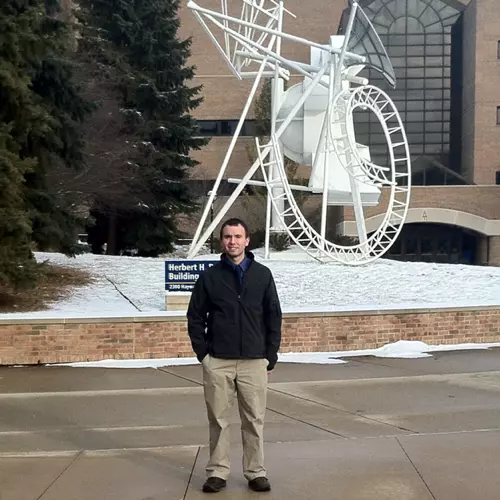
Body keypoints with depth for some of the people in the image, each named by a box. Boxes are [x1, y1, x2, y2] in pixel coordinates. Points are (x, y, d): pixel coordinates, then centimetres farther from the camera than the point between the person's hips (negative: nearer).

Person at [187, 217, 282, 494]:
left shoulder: (262, 275, 4)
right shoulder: (210, 276, 3)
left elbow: (274, 317, 6)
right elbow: (195, 316, 7)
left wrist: (271, 356, 2)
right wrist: (202, 352, 0)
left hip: (254, 361, 0)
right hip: (217, 362, 0)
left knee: (254, 420, 5)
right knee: (218, 419, 6)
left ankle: (256, 472, 17)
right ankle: (217, 471, 17)